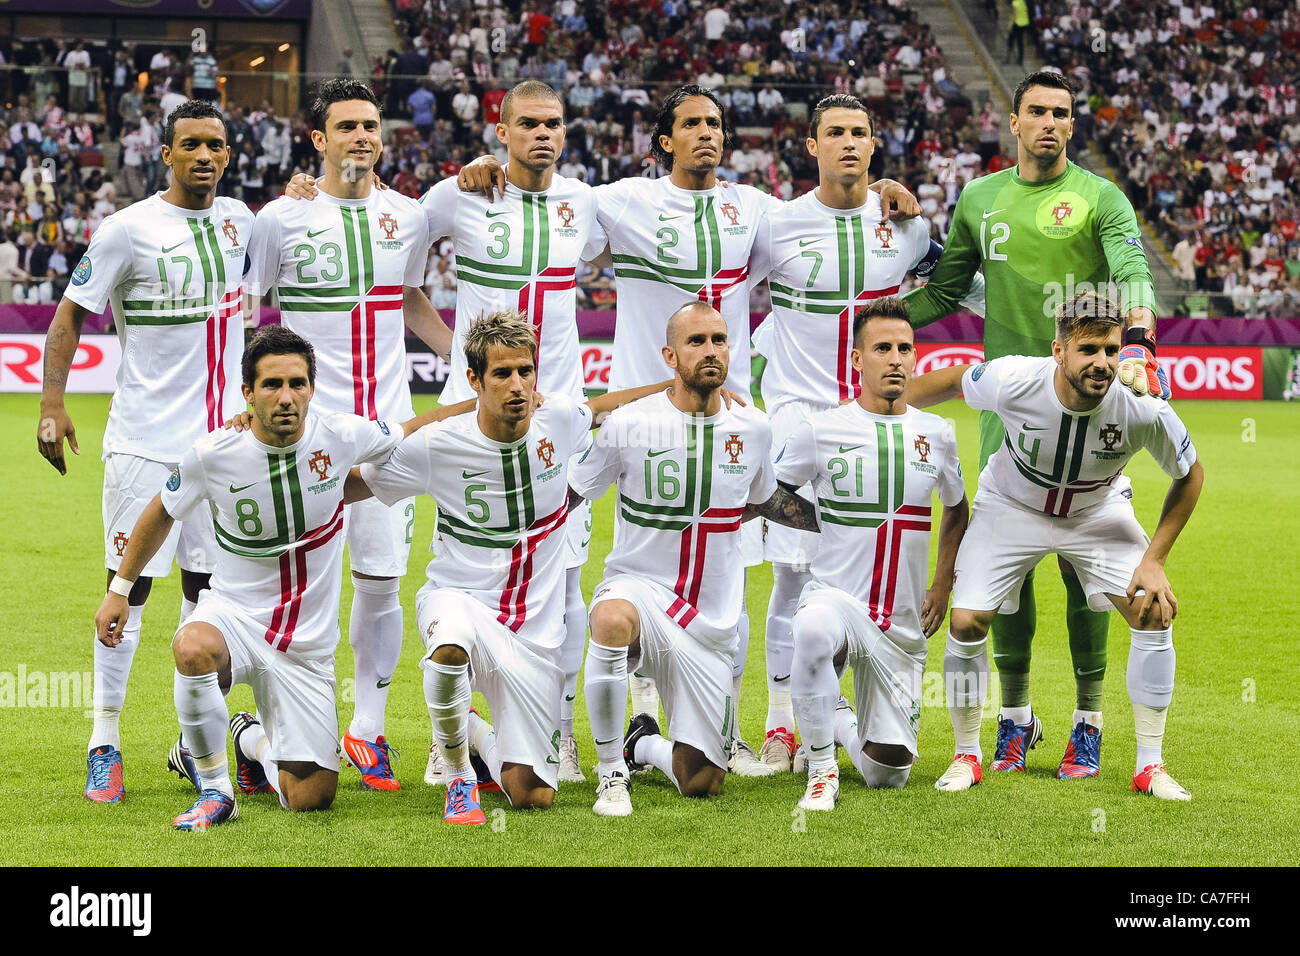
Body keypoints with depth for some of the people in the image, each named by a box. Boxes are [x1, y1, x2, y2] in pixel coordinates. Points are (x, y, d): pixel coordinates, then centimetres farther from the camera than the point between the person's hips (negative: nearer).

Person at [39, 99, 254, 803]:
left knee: (209, 586, 8)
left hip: (221, 431, 5)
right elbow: (71, 315, -5)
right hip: (145, 437, -5)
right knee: (130, 584, -4)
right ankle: (104, 744, 3)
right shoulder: (129, 228, -9)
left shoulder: (237, 219, 7)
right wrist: (51, 401, -13)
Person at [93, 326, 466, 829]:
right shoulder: (212, 455, -14)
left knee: (312, 797, -3)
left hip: (307, 643, 2)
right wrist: (119, 588, 10)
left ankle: (254, 740, 33)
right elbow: (162, 513, 7)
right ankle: (214, 786, -16)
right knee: (193, 648, -40)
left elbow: (410, 433, 9)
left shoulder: (341, 437, -13)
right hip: (233, 614, -1)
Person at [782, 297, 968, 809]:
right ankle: (821, 767, -23)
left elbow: (957, 510, 23)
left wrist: (942, 584, 14)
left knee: (888, 774, 2)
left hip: (903, 624, 4)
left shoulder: (936, 434, 5)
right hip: (836, 595, -3)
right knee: (815, 629, -43)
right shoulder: (821, 430, -5)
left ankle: (842, 723, 37)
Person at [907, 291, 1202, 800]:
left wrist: (1153, 560, -14)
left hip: (1098, 513, 1)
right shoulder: (1011, 381, -34)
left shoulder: (1145, 411, -32)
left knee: (1154, 610, -14)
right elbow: (953, 381, -10)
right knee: (966, 621, -12)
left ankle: (1150, 766, 0)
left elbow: (1190, 474, -12)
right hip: (1012, 507, -1)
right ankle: (967, 755, 11)